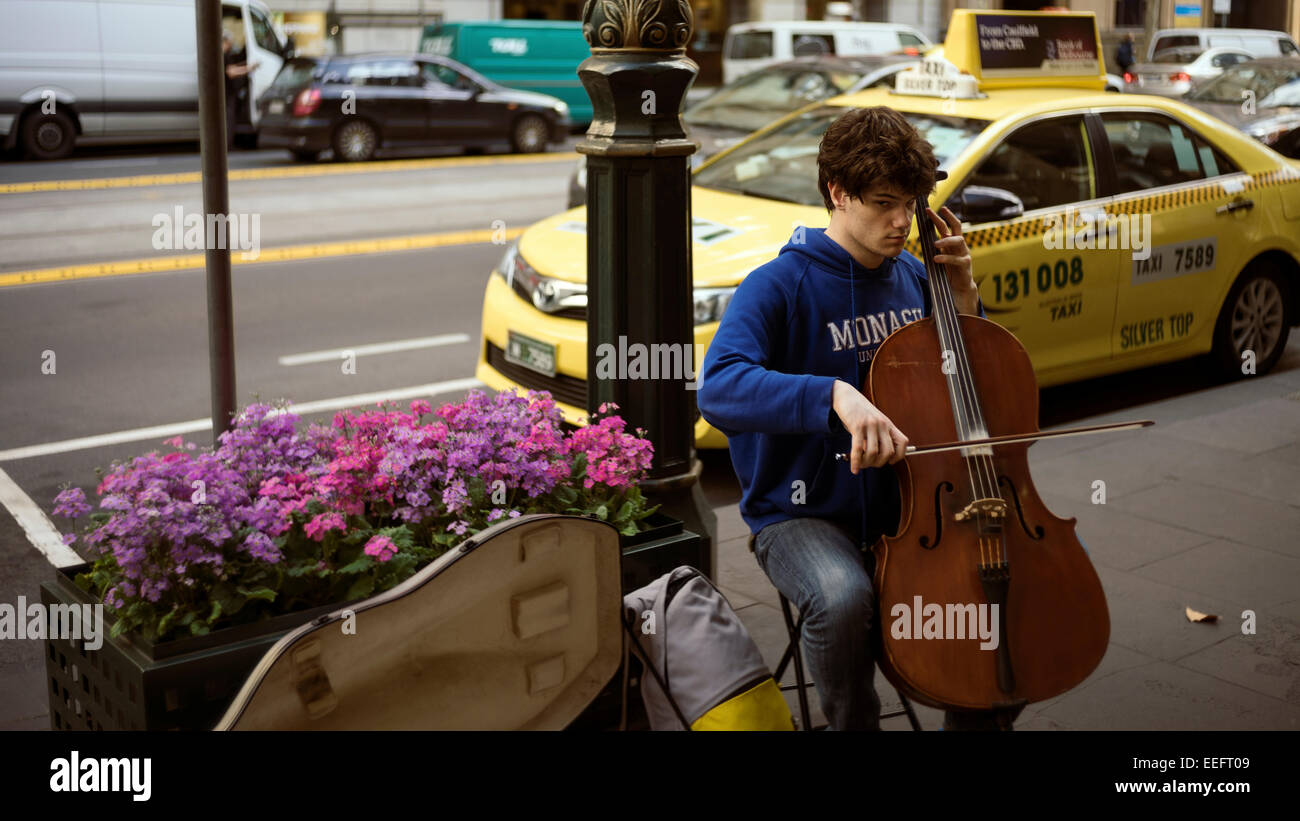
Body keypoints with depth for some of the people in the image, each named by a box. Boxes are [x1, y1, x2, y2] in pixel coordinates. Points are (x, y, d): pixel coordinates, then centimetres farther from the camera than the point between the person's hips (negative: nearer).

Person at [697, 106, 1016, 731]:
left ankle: (977, 719, 11)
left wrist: (963, 294, -1)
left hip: (907, 499, 6)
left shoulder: (914, 278, 6)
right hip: (803, 514, -6)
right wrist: (836, 394, -45)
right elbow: (719, 387, -32)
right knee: (842, 599, -37)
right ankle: (854, 724, -4)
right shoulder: (779, 286, -14)